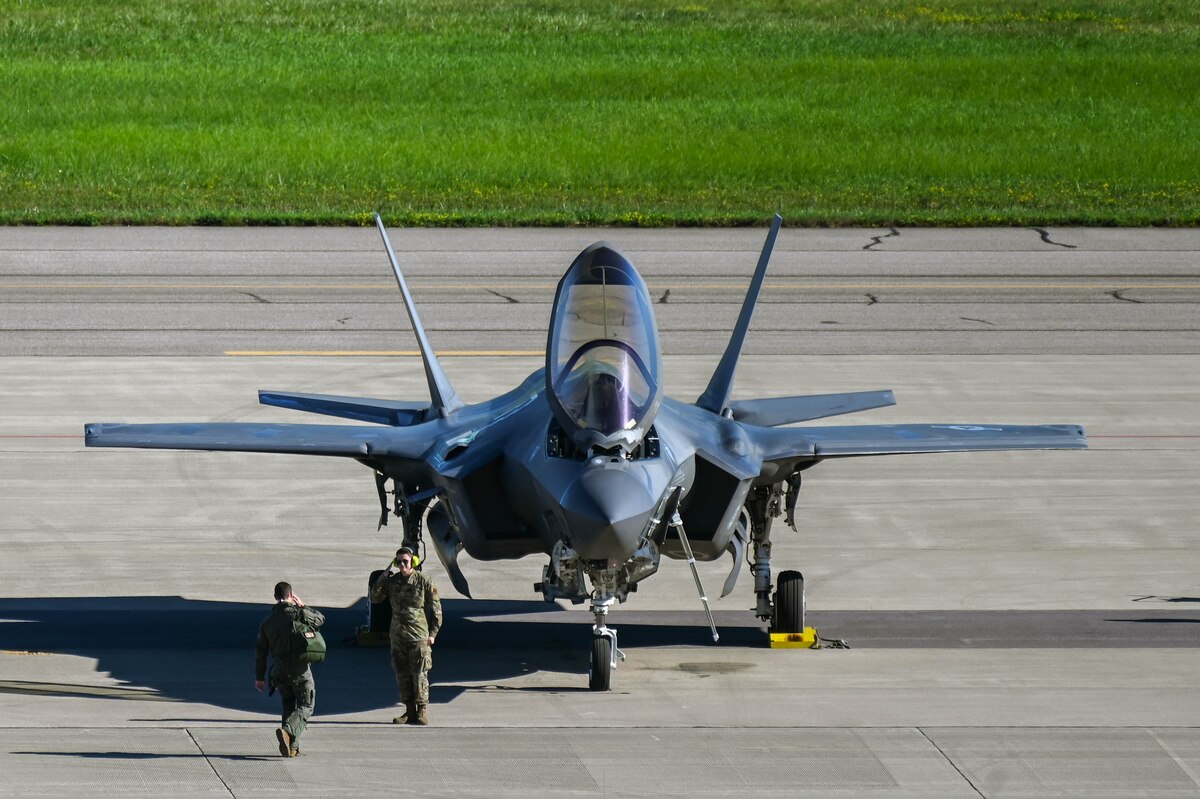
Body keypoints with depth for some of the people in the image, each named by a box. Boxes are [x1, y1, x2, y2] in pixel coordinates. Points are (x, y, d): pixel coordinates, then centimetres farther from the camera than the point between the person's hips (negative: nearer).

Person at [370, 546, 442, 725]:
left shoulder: (425, 582, -4)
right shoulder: (392, 581, 8)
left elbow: (436, 609, 1)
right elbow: (375, 598, 9)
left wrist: (432, 633, -3)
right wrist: (382, 578, -2)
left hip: (419, 636, -4)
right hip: (398, 636, 4)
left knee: (420, 676, -4)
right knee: (402, 675, 6)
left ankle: (422, 711, 4)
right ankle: (410, 711, 13)